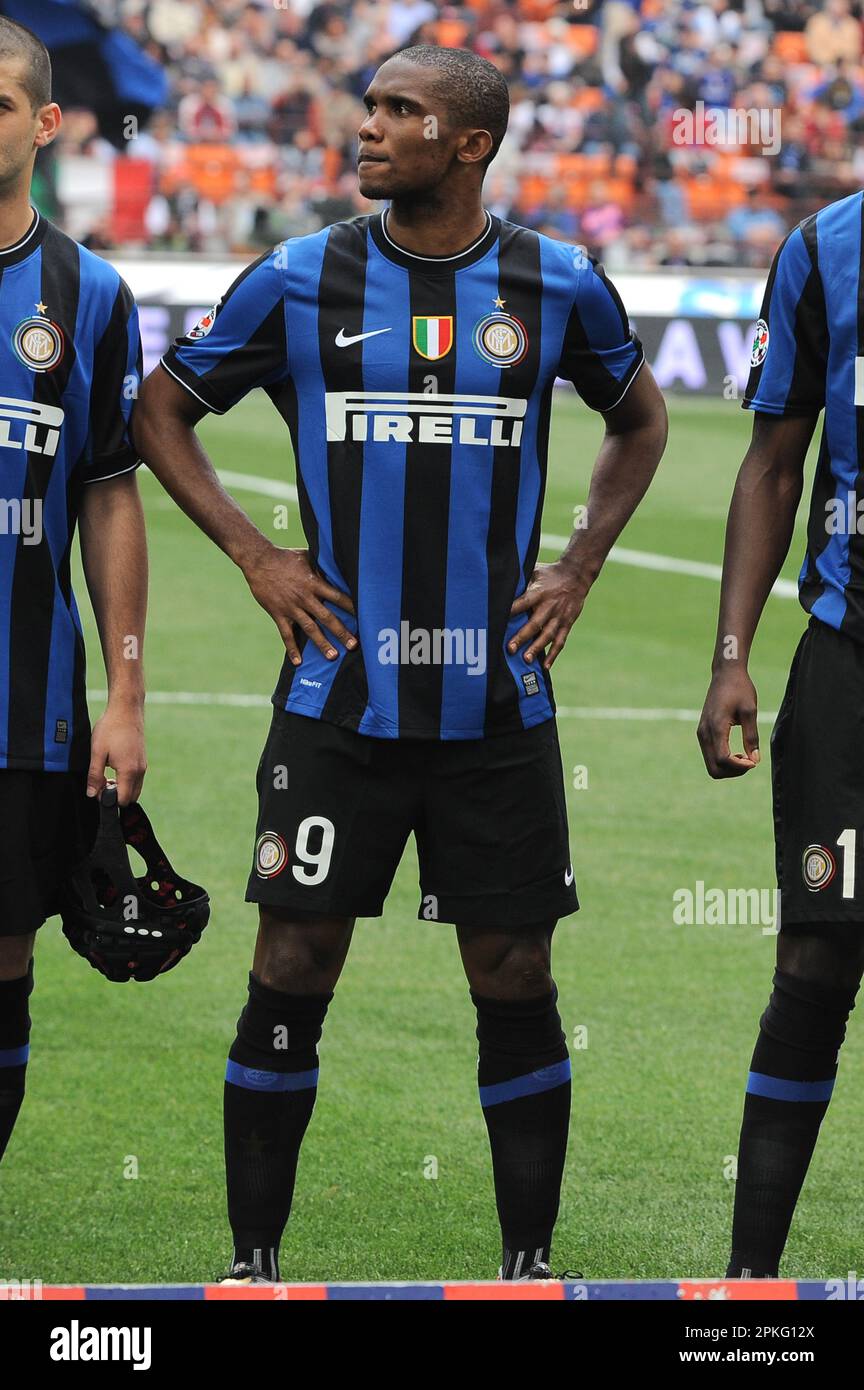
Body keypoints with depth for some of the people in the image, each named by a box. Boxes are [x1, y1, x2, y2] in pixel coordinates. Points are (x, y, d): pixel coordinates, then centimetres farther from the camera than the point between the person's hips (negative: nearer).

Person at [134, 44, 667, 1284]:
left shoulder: (557, 287, 2)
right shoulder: (300, 282, 0)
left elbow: (640, 418, 20)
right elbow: (163, 409, 11)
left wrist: (580, 567, 9)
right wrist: (253, 554, 1)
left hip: (498, 705, 1)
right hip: (340, 701, -1)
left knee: (515, 982, 4)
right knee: (293, 969, -2)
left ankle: (530, 1266, 14)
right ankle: (252, 1260, 8)